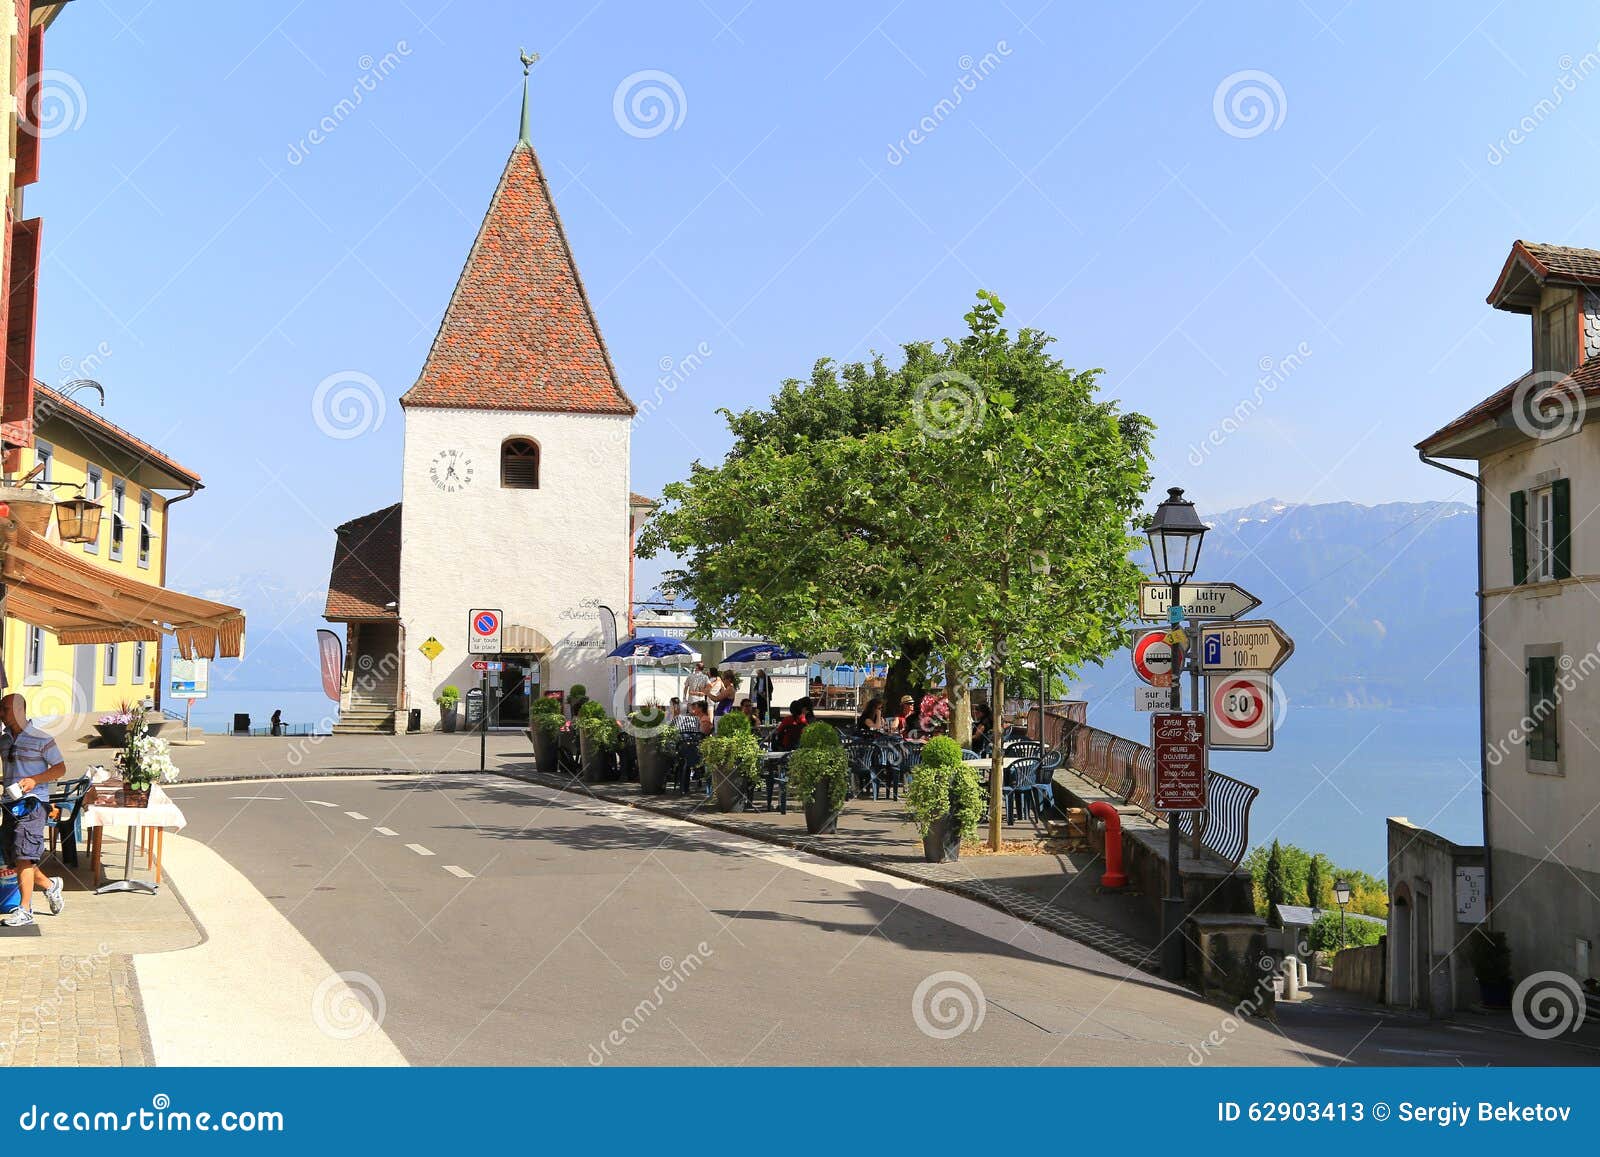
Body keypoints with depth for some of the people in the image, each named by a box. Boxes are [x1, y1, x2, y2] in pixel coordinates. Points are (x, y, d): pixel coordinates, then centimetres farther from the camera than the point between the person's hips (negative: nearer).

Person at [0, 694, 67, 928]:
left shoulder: (41, 740, -6)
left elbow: (60, 768, -4)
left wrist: (34, 780, -18)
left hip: (33, 803, -7)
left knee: (23, 857, -13)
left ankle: (25, 910, -10)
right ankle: (50, 886, 30)